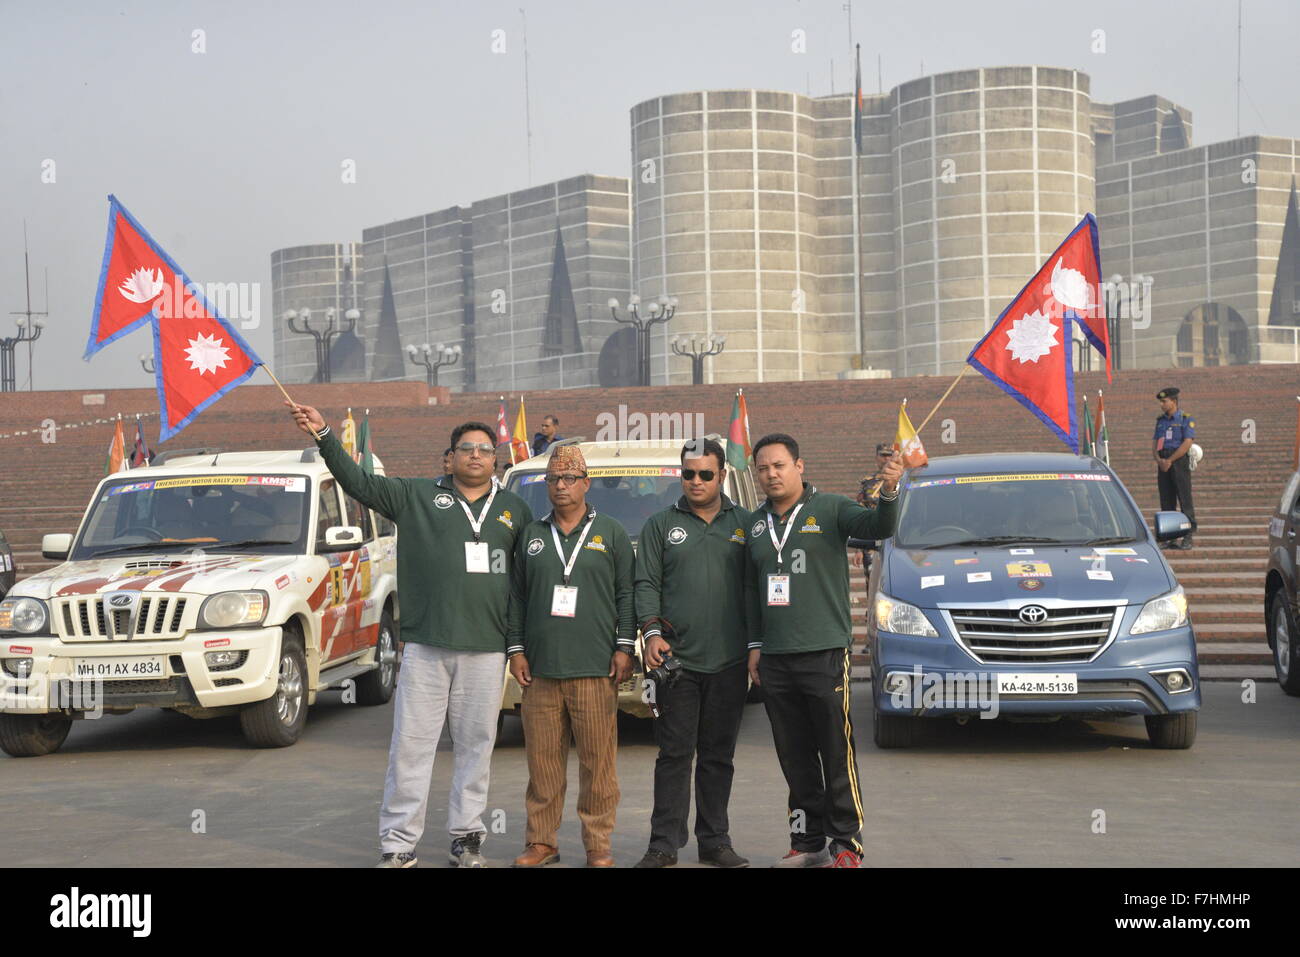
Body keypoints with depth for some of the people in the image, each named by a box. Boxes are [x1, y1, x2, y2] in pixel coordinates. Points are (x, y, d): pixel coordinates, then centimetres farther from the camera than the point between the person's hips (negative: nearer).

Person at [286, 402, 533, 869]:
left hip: (487, 652, 2)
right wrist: (325, 436, -11)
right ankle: (399, 845, 6)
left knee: (476, 747, 8)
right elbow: (360, 481, 1)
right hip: (425, 647, -2)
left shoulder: (515, 510, 13)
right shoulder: (417, 496, 7)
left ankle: (466, 837, 19)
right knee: (411, 745, -1)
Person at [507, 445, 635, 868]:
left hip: (596, 669, -2)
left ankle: (598, 845, 5)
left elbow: (626, 594, 6)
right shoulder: (531, 536, 14)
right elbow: (517, 596, 15)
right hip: (541, 668, 2)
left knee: (598, 761, -2)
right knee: (542, 760, 3)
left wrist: (625, 647, -2)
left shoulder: (611, 533, 8)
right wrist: (516, 649, 7)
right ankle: (541, 841, 12)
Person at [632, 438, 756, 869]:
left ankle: (715, 841, 15)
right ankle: (664, 844, 4)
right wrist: (652, 631, -9)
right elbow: (646, 585, 5)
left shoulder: (744, 524, 11)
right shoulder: (660, 525, 9)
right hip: (676, 658, -1)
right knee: (674, 754, -1)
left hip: (729, 660, 1)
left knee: (718, 756, 7)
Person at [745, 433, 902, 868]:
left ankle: (847, 844, 5)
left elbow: (877, 527, -20)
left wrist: (888, 492, -40)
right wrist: (755, 645, 15)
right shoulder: (756, 524, 13)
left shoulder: (829, 510, -3)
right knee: (796, 760, 10)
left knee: (837, 756, -2)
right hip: (775, 660, 5)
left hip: (824, 654, -5)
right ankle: (809, 842, 19)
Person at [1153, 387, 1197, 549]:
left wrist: (1170, 461, -15)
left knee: (1185, 501, -6)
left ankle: (1188, 538, -5)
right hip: (1163, 464, 6)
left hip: (1179, 462, -6)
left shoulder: (1186, 420, -3)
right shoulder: (1160, 421, 16)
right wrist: (1159, 459, -6)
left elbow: (1187, 444, -12)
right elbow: (1155, 443, 14)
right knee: (1166, 502, 6)